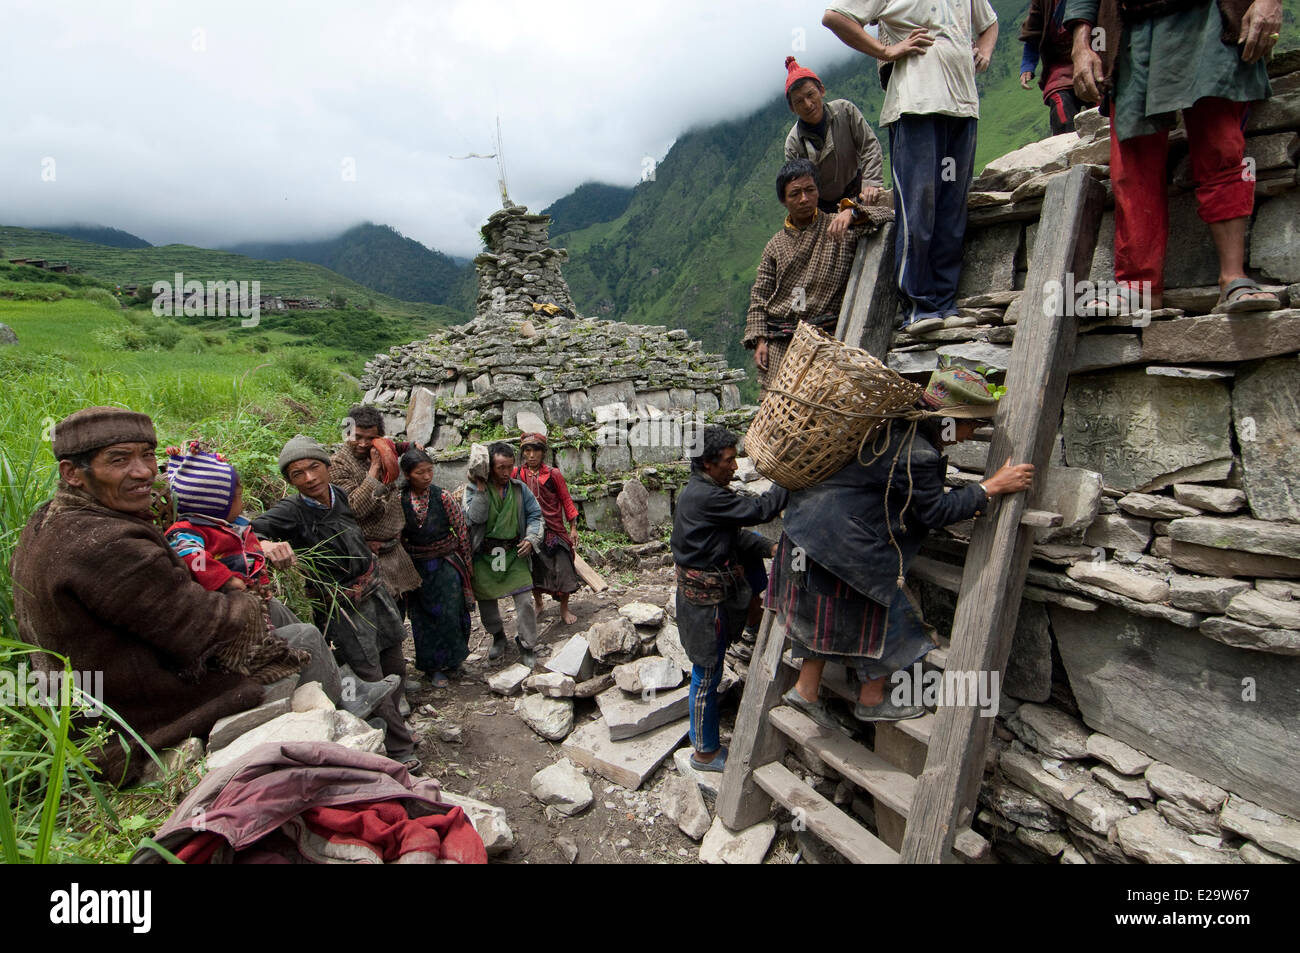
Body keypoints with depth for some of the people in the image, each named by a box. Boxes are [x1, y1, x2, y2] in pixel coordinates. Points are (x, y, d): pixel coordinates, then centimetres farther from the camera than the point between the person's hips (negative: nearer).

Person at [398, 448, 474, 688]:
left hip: (447, 564, -1)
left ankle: (452, 660, 24)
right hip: (417, 567, 2)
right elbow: (398, 536, 4)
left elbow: (462, 530, -4)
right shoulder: (399, 500, -7)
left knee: (450, 613, 2)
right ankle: (433, 667, 23)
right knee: (424, 617, 9)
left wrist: (467, 561, 1)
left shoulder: (443, 497, -12)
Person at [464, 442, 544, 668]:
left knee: (525, 601, -5)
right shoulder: (473, 488, -6)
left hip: (514, 553, 1)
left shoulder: (519, 488, 1)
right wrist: (480, 488, -21)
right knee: (486, 601, 12)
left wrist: (531, 538, -8)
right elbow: (475, 517, -18)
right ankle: (498, 636, 40)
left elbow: (535, 515, 7)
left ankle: (528, 646, 12)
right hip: (484, 555, 0)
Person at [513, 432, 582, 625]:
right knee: (534, 569, 16)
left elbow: (566, 500, -2)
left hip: (554, 530, -2)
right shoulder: (517, 474, 0)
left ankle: (564, 609, 18)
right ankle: (537, 604, 39)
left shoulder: (553, 474, -6)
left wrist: (573, 528, -3)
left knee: (562, 569, -2)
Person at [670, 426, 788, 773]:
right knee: (707, 675, 4)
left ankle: (704, 736, 38)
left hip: (704, 591, 10)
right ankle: (705, 752, 20)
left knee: (706, 672, 22)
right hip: (706, 598, -10)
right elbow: (757, 510, -24)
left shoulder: (701, 490, 10)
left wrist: (768, 547, 2)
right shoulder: (705, 496, -24)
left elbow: (734, 535, 12)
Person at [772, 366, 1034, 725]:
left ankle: (806, 690, 31)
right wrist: (991, 488, -11)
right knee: (880, 614, 9)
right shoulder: (916, 454, -23)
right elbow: (934, 511, -15)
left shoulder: (900, 423, 6)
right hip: (843, 541, -10)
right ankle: (872, 701, 26)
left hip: (813, 524, 10)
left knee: (828, 613, 21)